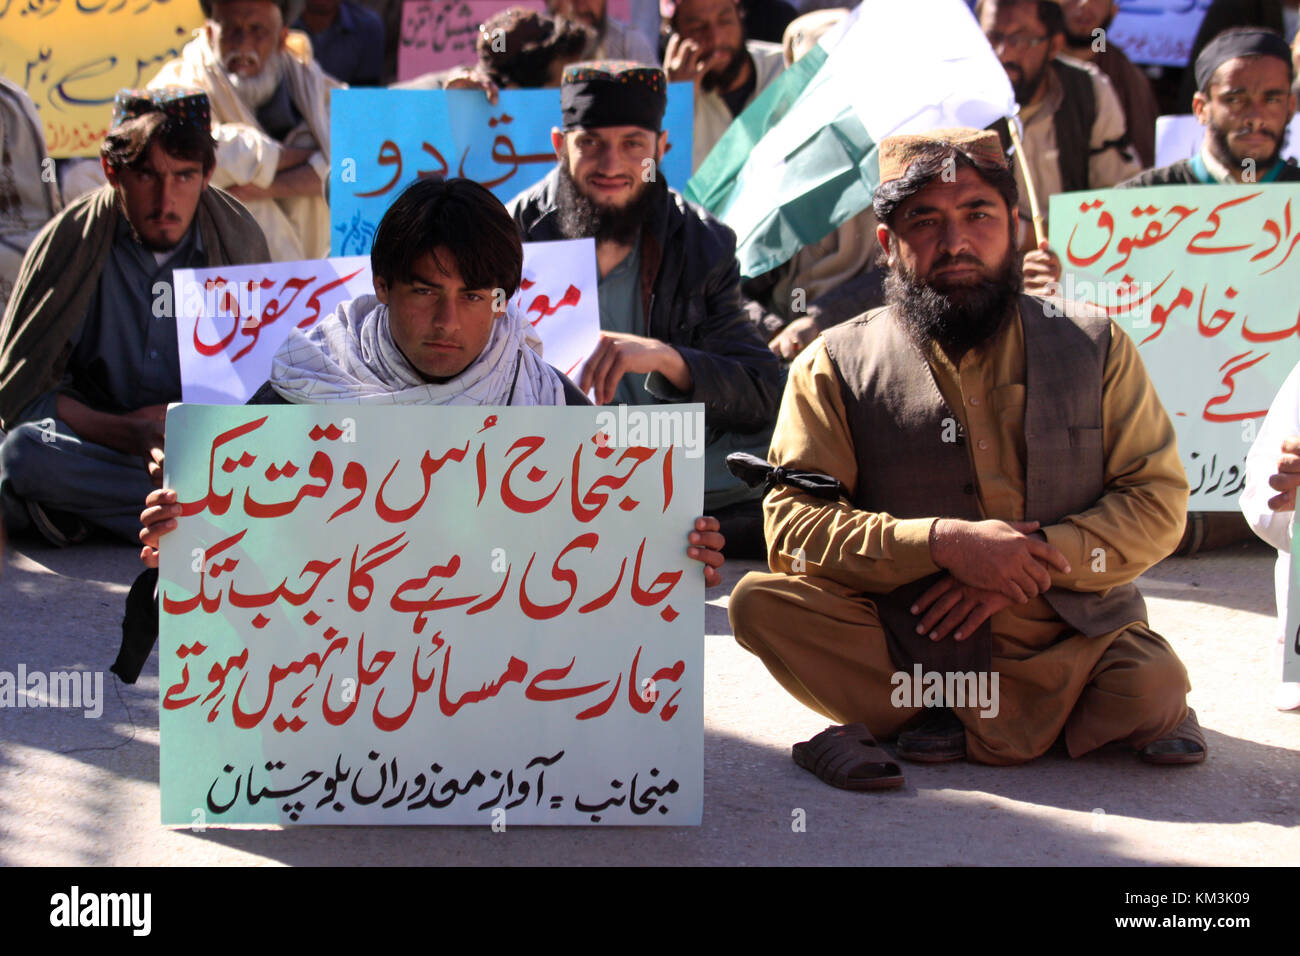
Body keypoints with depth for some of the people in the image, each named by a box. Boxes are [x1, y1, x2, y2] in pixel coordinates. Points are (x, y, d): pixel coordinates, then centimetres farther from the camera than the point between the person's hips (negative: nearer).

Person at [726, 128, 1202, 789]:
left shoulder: (1095, 348, 7)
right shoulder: (833, 368, 3)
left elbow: (1157, 501, 4)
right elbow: (792, 528, -5)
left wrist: (1035, 562, -13)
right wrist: (944, 542, -19)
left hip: (1071, 637, 0)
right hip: (907, 645, 1)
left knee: (1153, 688, -29)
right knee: (760, 603, -24)